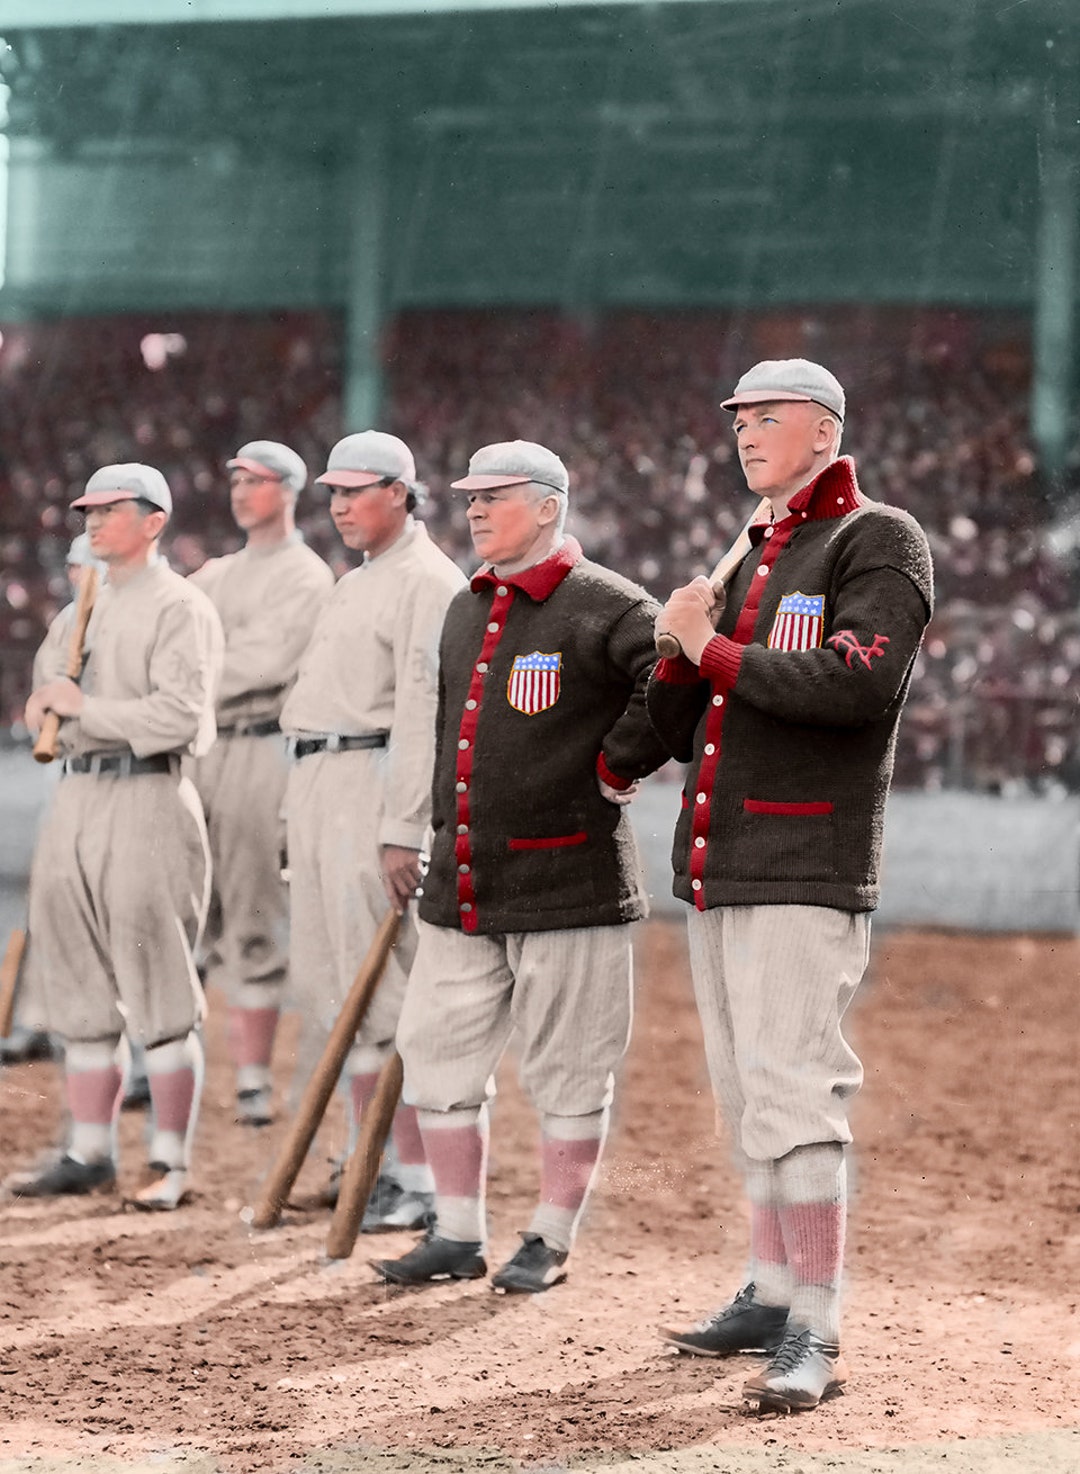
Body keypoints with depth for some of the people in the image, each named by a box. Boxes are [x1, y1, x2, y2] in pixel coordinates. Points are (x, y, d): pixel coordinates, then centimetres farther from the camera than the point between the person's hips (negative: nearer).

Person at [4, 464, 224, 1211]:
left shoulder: (179, 607, -7)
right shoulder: (91, 604, 19)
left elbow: (181, 710, -19)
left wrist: (83, 706, -14)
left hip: (144, 798, -9)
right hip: (76, 796, 9)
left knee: (160, 1002, -5)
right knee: (80, 993, 11)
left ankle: (171, 1163, 0)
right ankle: (91, 1154, 18)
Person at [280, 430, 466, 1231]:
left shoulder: (427, 580, -10)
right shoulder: (356, 583, 22)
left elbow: (425, 714, -18)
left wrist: (402, 831, -24)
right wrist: (299, 808, 18)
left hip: (374, 781, -10)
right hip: (317, 778, 10)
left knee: (383, 986, -11)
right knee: (326, 982, 12)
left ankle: (419, 1180, -9)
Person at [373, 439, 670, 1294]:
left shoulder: (604, 606, -10)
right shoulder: (466, 611, 16)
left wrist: (619, 765, -16)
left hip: (565, 878, -8)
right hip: (460, 883, 8)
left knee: (567, 1071, 1)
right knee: (438, 1055, 9)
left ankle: (552, 1242, 11)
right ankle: (458, 1235, 19)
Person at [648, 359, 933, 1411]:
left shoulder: (879, 542, -3)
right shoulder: (748, 558, 21)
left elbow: (861, 683, -20)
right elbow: (680, 728, 20)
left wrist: (718, 652, -14)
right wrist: (681, 657, -2)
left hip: (803, 870, -8)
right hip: (714, 869, 8)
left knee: (791, 1092, -14)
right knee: (744, 1094, 12)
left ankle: (815, 1334, -15)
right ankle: (772, 1293, 21)